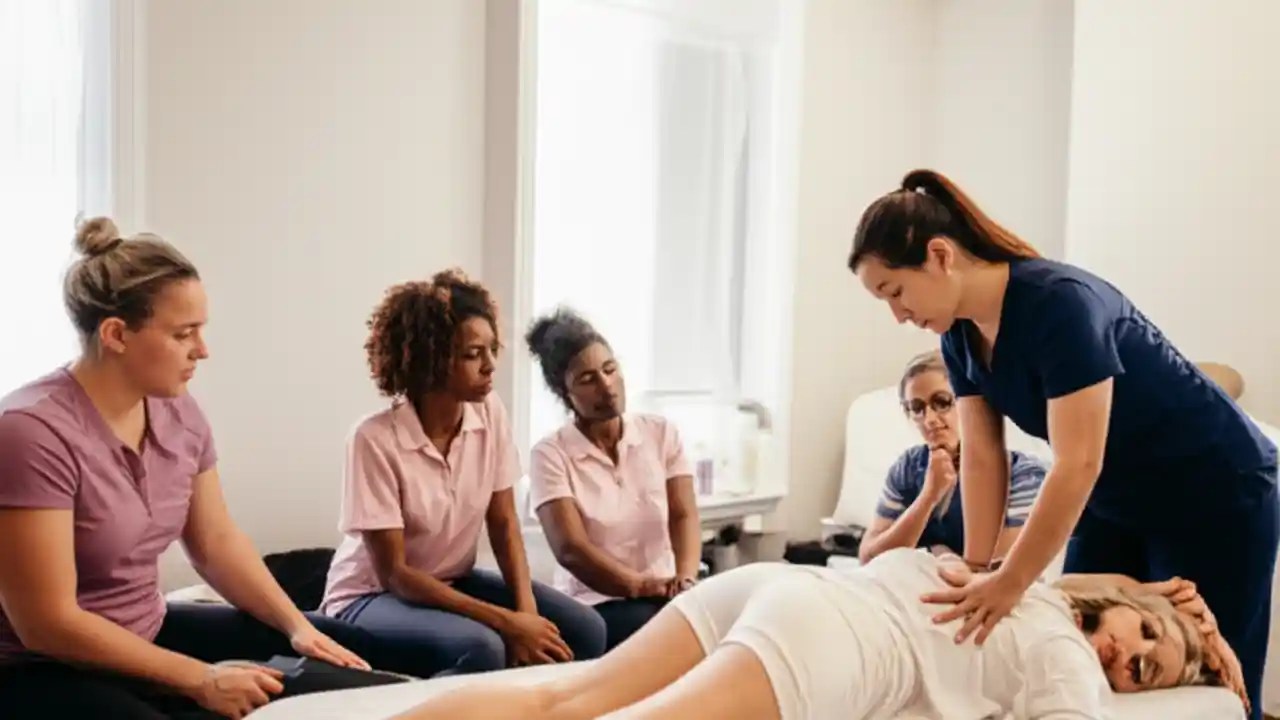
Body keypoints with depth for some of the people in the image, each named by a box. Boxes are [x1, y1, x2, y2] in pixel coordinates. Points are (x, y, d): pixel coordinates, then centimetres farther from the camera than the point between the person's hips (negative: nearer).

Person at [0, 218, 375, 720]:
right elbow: (48, 625, -23)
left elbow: (215, 541, 9)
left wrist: (299, 627, -4)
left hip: (148, 635, 8)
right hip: (41, 670, -7)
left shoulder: (179, 413, -1)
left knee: (340, 648, 3)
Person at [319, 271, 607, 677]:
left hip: (455, 582, 5)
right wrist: (506, 621, -28)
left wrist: (526, 609, -21)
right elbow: (393, 573, -22)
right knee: (481, 648, -34)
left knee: (584, 631, -14)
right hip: (373, 596, -5)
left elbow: (504, 523, -3)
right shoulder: (376, 439, -25)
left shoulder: (491, 412, -10)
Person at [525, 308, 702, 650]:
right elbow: (571, 549, -14)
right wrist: (647, 587, -28)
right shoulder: (551, 453, -4)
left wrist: (685, 580, -26)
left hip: (663, 594, 4)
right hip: (593, 604, -3)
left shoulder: (661, 433, 6)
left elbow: (684, 516, -5)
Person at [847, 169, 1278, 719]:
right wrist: (976, 569, -13)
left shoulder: (1060, 303, -31)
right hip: (1117, 503, 8)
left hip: (1214, 494, -7)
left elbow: (1077, 465, -34)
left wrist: (1009, 585, -35)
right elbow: (982, 457, -6)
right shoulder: (961, 332, -7)